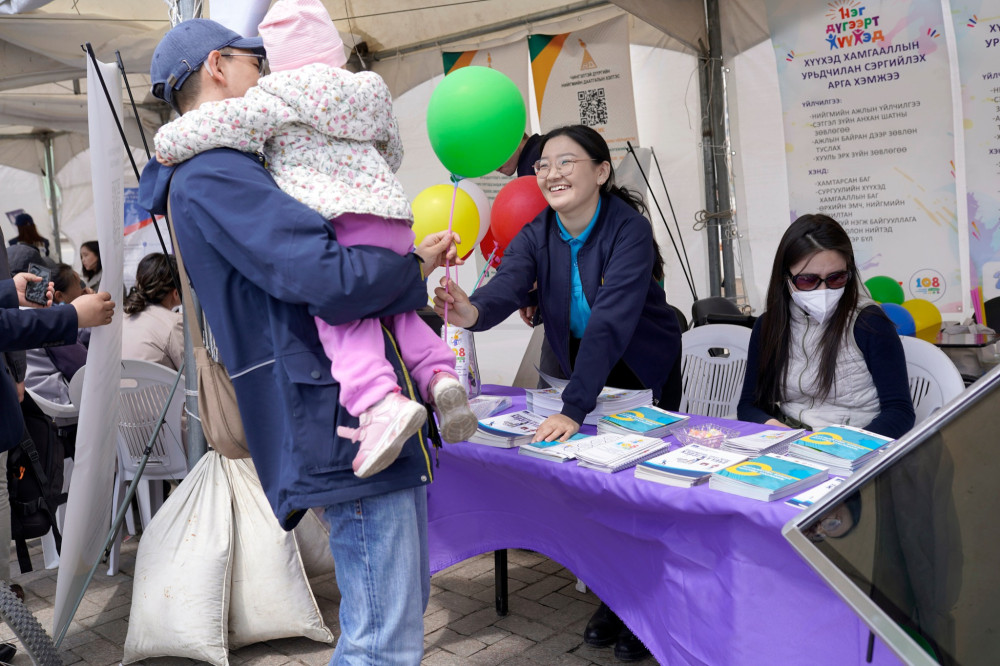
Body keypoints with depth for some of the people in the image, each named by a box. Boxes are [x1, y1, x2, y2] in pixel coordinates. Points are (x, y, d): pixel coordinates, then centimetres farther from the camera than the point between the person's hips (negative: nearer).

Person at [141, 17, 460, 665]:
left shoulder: (229, 170, 20)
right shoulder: (211, 175, -14)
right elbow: (332, 280, -25)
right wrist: (417, 268, -6)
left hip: (377, 417, 11)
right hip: (343, 424, -11)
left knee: (404, 606, 21)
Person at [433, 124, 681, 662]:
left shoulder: (629, 229, -28)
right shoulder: (537, 234, -11)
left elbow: (611, 320, -39)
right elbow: (506, 285, -30)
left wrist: (573, 409, -48)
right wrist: (473, 312, -54)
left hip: (647, 374, -4)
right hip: (583, 371, 5)